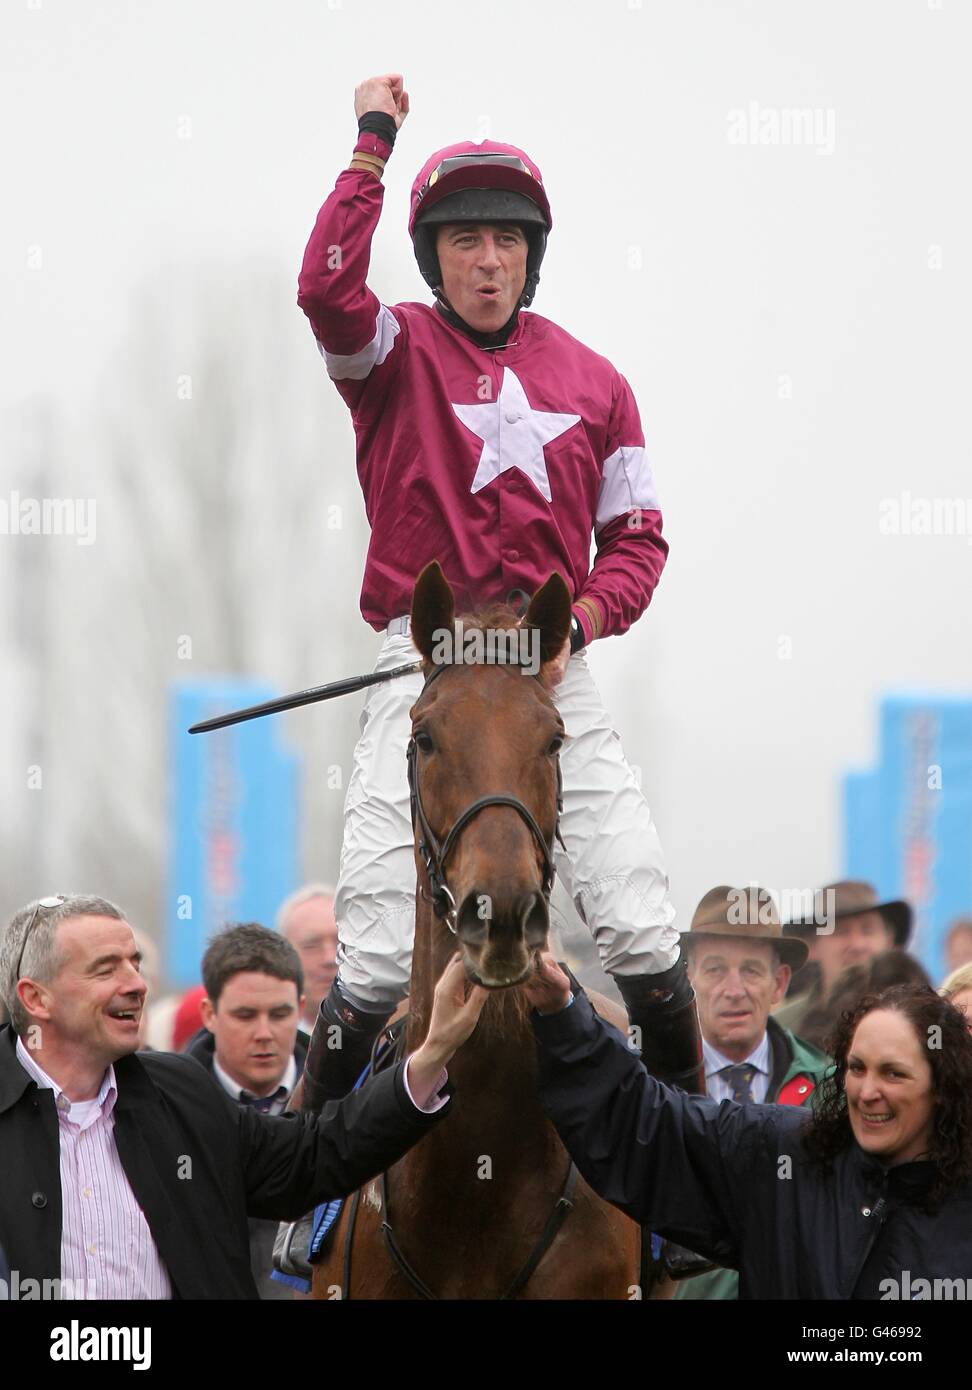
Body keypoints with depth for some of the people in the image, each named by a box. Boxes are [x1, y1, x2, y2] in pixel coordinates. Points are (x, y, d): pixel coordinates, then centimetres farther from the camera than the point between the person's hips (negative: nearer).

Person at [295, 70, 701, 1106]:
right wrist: (374, 141, -12)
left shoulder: (592, 382, 13)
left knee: (643, 933, -5)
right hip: (422, 662, -2)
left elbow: (635, 537, 13)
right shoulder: (396, 351, 6)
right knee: (378, 960, -9)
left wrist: (577, 622, -6)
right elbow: (326, 287, -17)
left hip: (554, 668, 2)